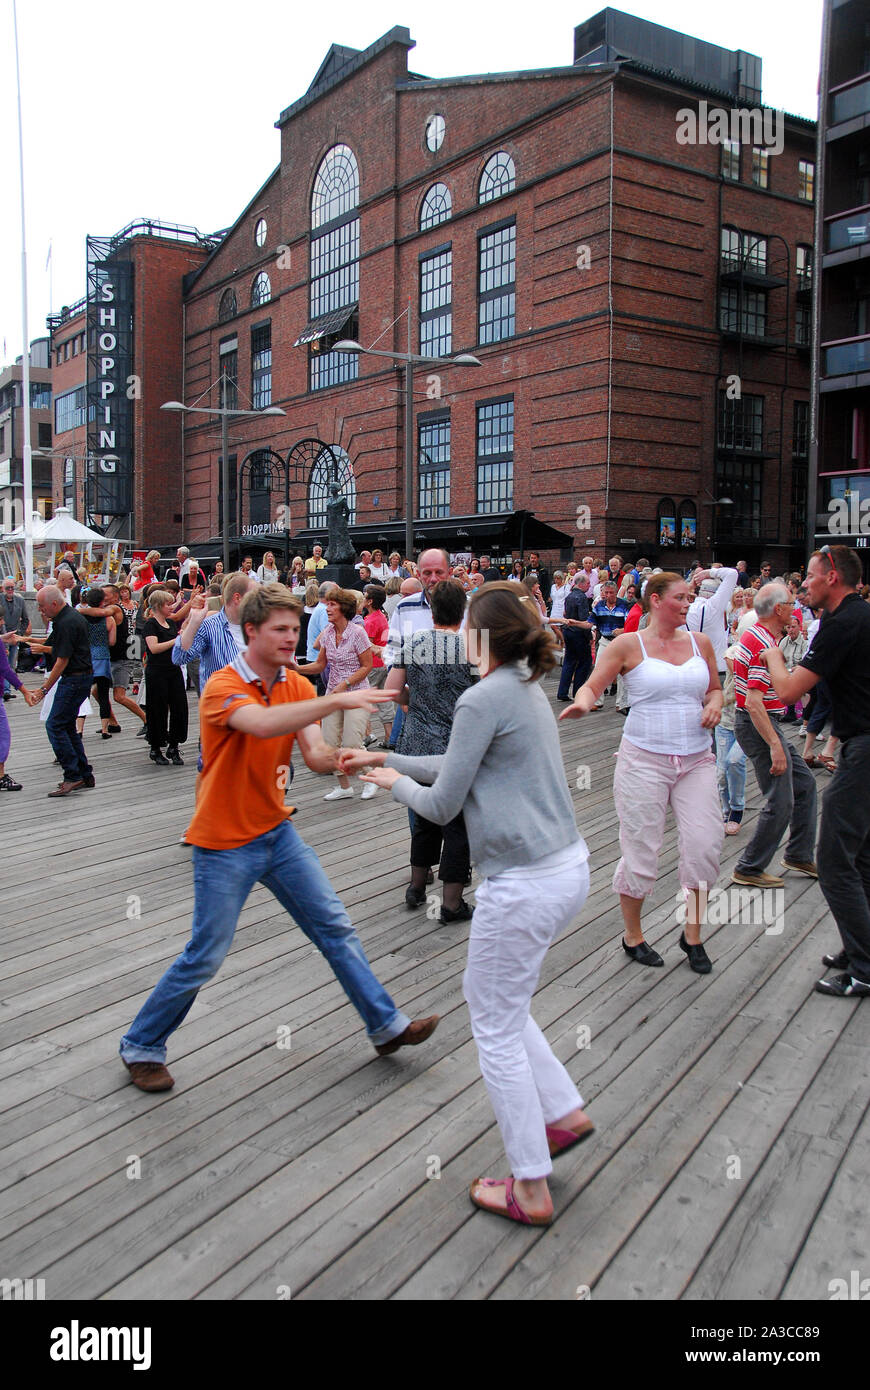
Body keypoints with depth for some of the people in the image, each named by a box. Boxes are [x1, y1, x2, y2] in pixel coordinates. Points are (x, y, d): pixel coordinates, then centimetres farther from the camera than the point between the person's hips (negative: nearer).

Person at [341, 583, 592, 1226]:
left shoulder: (483, 698, -15)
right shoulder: (529, 690, 12)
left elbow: (442, 805, -11)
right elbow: (460, 765, 22)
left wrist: (395, 783, 9)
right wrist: (385, 758, 26)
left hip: (525, 883, -9)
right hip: (570, 866, 9)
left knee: (497, 1028, 7)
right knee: (489, 995, 25)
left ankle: (531, 1190, 17)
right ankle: (564, 1111, 29)